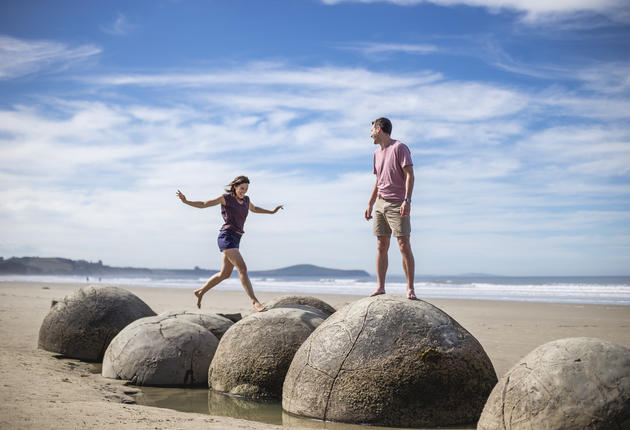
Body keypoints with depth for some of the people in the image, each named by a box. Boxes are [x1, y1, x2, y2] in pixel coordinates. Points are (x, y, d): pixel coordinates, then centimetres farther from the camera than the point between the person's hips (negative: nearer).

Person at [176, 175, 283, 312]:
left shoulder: (245, 199, 14)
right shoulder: (226, 198, -4)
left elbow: (254, 209, 36)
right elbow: (202, 204, -4)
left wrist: (272, 211, 40)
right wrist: (186, 201, -18)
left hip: (235, 239, 8)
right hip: (226, 237, -8)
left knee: (225, 274, 16)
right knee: (242, 268, -20)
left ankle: (200, 292, 33)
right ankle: (255, 301, -24)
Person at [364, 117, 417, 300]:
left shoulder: (400, 148, -3)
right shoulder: (377, 153, 20)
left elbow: (409, 175, -10)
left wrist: (407, 200, -20)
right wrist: (370, 204, 21)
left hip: (397, 204, -7)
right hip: (380, 204, 7)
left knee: (404, 246, -9)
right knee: (381, 246, 4)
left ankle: (410, 289, -7)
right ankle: (380, 287, 5)